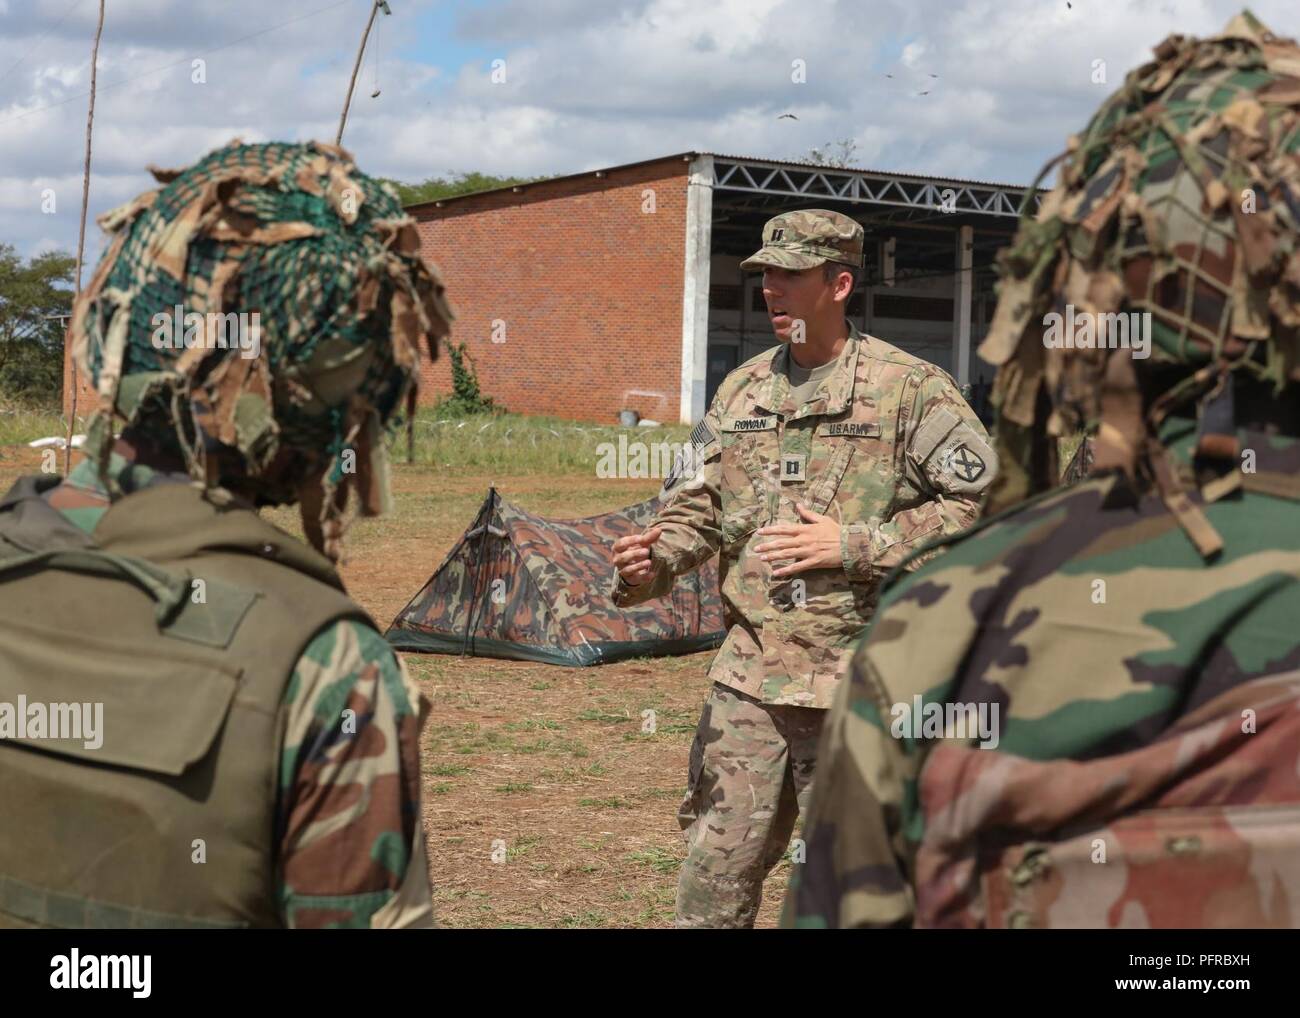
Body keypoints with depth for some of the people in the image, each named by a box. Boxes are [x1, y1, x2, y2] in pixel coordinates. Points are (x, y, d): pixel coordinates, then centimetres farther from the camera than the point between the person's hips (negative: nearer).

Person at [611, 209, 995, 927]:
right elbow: (694, 508, 13)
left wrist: (855, 546, -14)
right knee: (710, 892, 8)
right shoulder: (741, 390, 12)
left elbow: (984, 504, -8)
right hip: (747, 678, 5)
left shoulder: (909, 388, -5)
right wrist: (649, 566, -9)